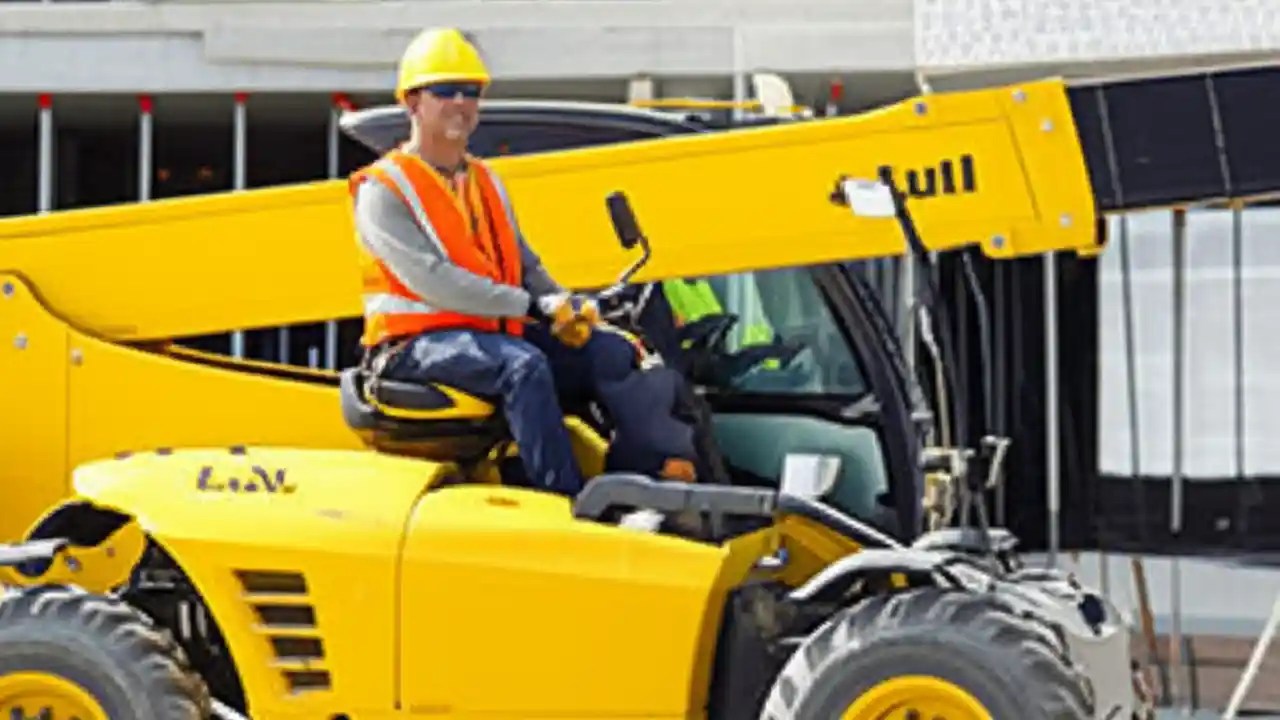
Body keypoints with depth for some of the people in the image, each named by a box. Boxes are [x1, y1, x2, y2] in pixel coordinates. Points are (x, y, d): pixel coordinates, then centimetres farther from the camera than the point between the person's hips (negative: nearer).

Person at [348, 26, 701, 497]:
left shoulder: (486, 183, 20)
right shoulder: (383, 189, -5)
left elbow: (525, 266, 18)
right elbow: (429, 279, -17)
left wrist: (565, 306, -5)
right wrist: (531, 305, -21)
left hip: (495, 334, 7)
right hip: (418, 347, -7)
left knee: (609, 350, -11)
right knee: (524, 364, -34)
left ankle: (680, 465, -22)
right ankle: (565, 499, -38)